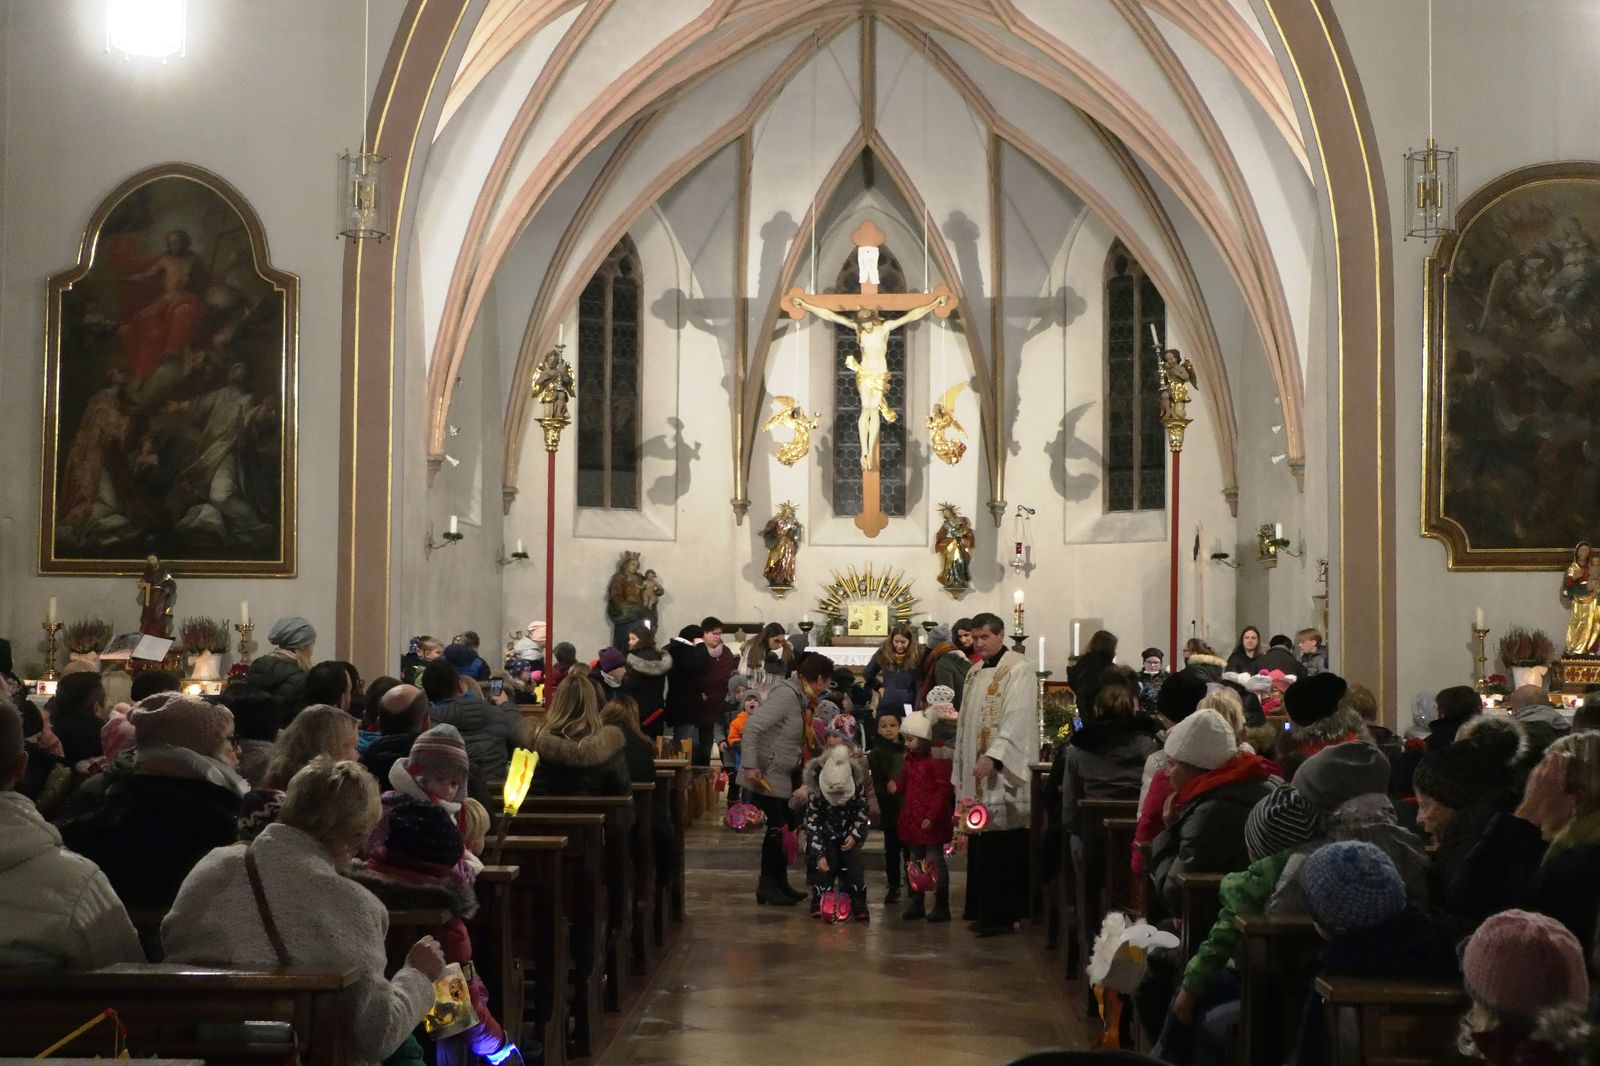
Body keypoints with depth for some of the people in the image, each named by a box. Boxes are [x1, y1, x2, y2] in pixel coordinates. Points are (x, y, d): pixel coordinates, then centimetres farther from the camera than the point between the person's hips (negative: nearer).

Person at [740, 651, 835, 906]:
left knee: (787, 827, 13)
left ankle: (779, 884, 23)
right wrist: (750, 766, -28)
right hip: (765, 776, -9)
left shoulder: (800, 698, 8)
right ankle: (768, 886, 8)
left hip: (783, 777, 9)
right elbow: (752, 727, -26)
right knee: (777, 827, -4)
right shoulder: (785, 694, -20)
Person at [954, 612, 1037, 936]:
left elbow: (1017, 717, -17)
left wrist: (994, 756, -26)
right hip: (976, 775, 8)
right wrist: (962, 771, 16)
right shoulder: (975, 674, 18)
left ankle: (1001, 915, -3)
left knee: (1001, 846, -7)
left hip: (1002, 775, -7)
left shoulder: (1018, 669, -6)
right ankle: (983, 912, 13)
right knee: (980, 845, 7)